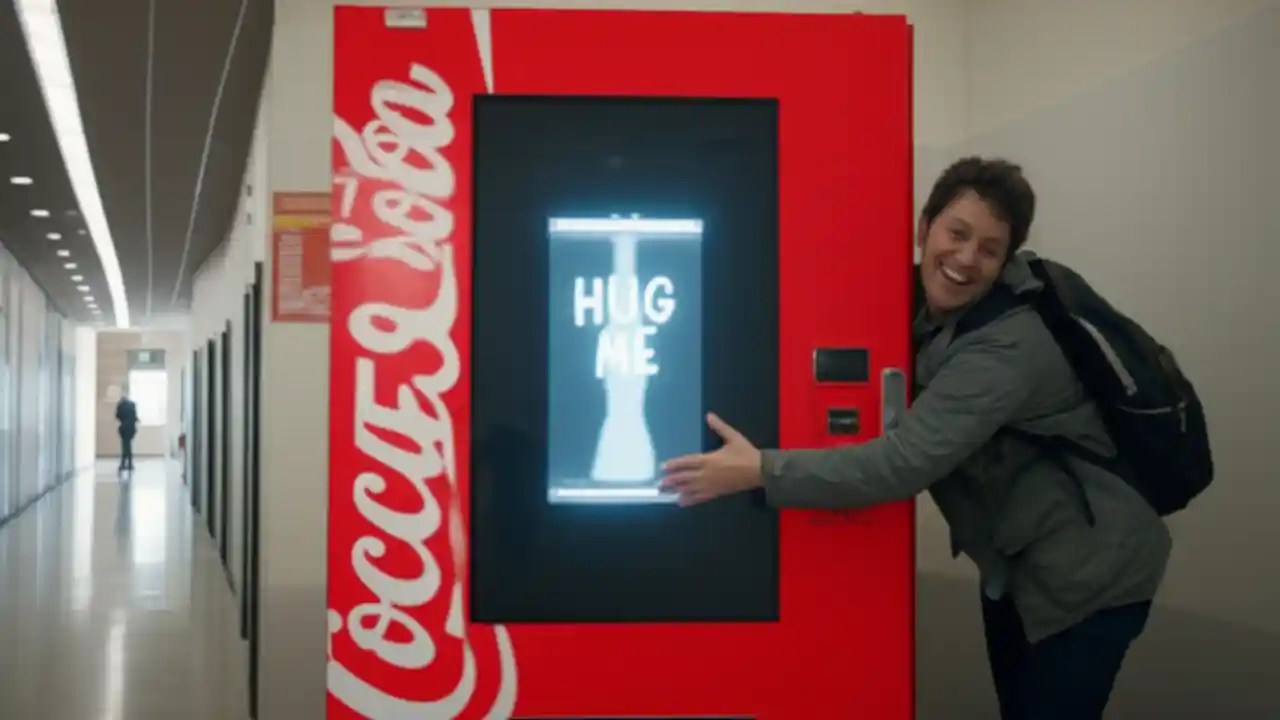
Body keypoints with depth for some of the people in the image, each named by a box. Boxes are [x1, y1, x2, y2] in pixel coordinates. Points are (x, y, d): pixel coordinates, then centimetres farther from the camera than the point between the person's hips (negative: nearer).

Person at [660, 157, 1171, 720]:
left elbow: (908, 460, -37)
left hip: (1085, 571, -7)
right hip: (1016, 563, 8)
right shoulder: (926, 305, -5)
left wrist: (760, 470, -36)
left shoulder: (1011, 345, -30)